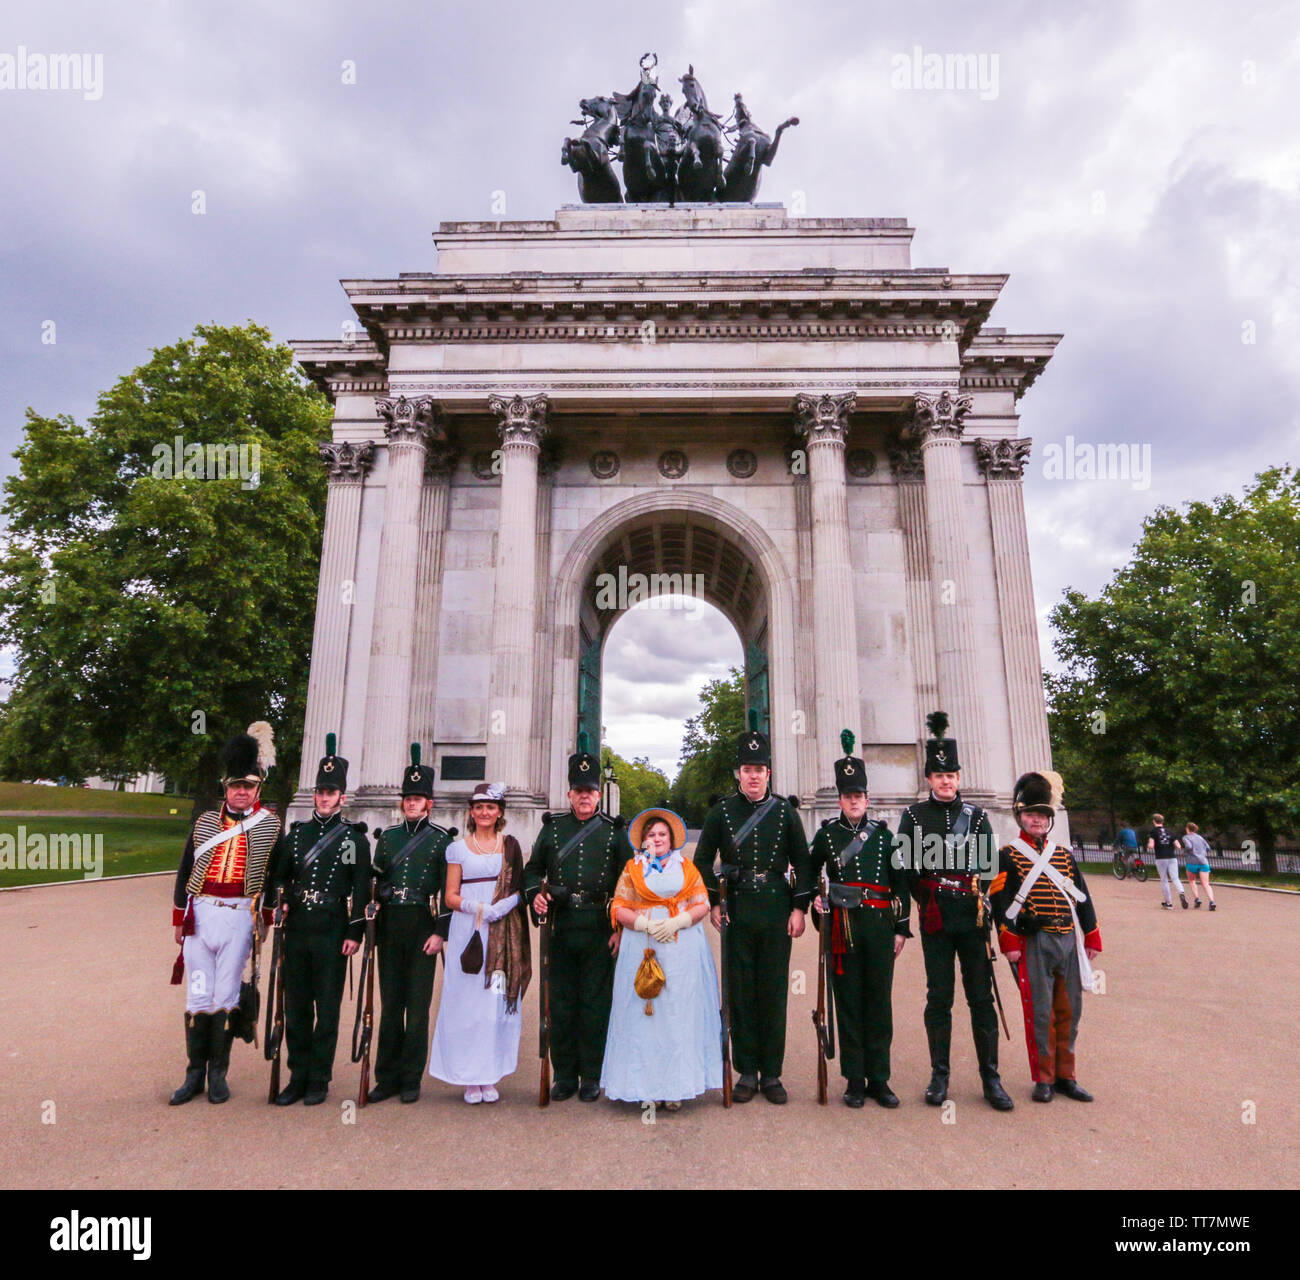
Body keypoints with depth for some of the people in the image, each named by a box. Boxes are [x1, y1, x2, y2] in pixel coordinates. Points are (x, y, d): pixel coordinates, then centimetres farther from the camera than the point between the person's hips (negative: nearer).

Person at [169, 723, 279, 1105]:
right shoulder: (205, 821, 6)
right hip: (201, 915, 2)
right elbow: (185, 870, 11)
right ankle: (195, 1073, 20)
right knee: (198, 996, 7)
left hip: (240, 918, -2)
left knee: (226, 997, 4)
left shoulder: (270, 825, 0)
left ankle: (218, 1073, 19)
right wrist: (179, 919, 10)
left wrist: (267, 919, 5)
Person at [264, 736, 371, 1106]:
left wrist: (355, 933, -8)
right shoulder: (296, 833, 9)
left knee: (327, 1010, 6)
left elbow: (361, 888, -4)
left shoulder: (354, 838, -3)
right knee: (296, 1008, 11)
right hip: (297, 932, 4)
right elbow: (278, 876, 15)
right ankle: (298, 1077, 25)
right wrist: (279, 904, -4)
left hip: (333, 935, -4)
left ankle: (319, 1081, 18)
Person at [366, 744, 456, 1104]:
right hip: (390, 927, 3)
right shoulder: (387, 836, 9)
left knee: (417, 1005, 3)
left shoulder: (442, 839, -2)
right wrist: (370, 927, 7)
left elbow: (449, 891, -4)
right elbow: (375, 882, 13)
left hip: (423, 927, -3)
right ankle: (387, 1077, 21)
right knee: (390, 1003, 10)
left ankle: (411, 1079, 16)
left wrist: (440, 933, -10)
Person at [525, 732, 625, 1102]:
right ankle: (565, 1075, 22)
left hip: (600, 929, -1)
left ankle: (591, 1076, 20)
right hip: (561, 928, 2)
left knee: (596, 1002, 6)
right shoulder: (552, 828, 10)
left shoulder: (614, 831, 5)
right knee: (561, 1002, 8)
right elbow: (533, 869, 14)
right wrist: (536, 893, -7)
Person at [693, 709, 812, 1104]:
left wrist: (799, 908, -2)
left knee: (774, 991, 6)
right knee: (740, 991, 6)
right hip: (737, 911, 0)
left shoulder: (785, 811, 3)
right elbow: (702, 860, 7)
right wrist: (712, 904, 0)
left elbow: (802, 862, 5)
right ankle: (747, 1072, 19)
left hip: (777, 910, 0)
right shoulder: (722, 812, 3)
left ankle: (771, 1074, 19)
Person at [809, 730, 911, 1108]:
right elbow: (810, 872, 18)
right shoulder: (827, 833, 5)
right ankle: (855, 1081, 16)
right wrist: (815, 898, 0)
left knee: (880, 1001, 6)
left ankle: (879, 1079, 18)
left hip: (880, 925, 1)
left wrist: (901, 929, 4)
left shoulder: (884, 835, 6)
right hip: (843, 926, 0)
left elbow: (900, 884, 8)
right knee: (848, 1002, 5)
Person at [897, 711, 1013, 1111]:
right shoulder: (914, 815, 2)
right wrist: (928, 901, 2)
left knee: (981, 997, 6)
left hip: (973, 916, 1)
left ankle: (991, 1078, 17)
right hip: (935, 918, -1)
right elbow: (905, 868, 2)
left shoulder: (976, 815, 7)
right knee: (939, 998, 6)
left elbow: (988, 866, 5)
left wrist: (977, 899, -5)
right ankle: (939, 1075, 18)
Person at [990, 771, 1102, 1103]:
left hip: (1069, 941, 5)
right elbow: (1000, 901, -8)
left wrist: (1091, 938, 12)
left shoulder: (1064, 855, 13)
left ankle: (1065, 1076, 25)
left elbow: (1083, 897, 16)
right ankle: (1044, 1078, 15)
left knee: (1069, 1011, 12)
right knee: (1040, 1013, 1)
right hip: (1035, 943, -5)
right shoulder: (1008, 856, -4)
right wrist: (1009, 943, -12)